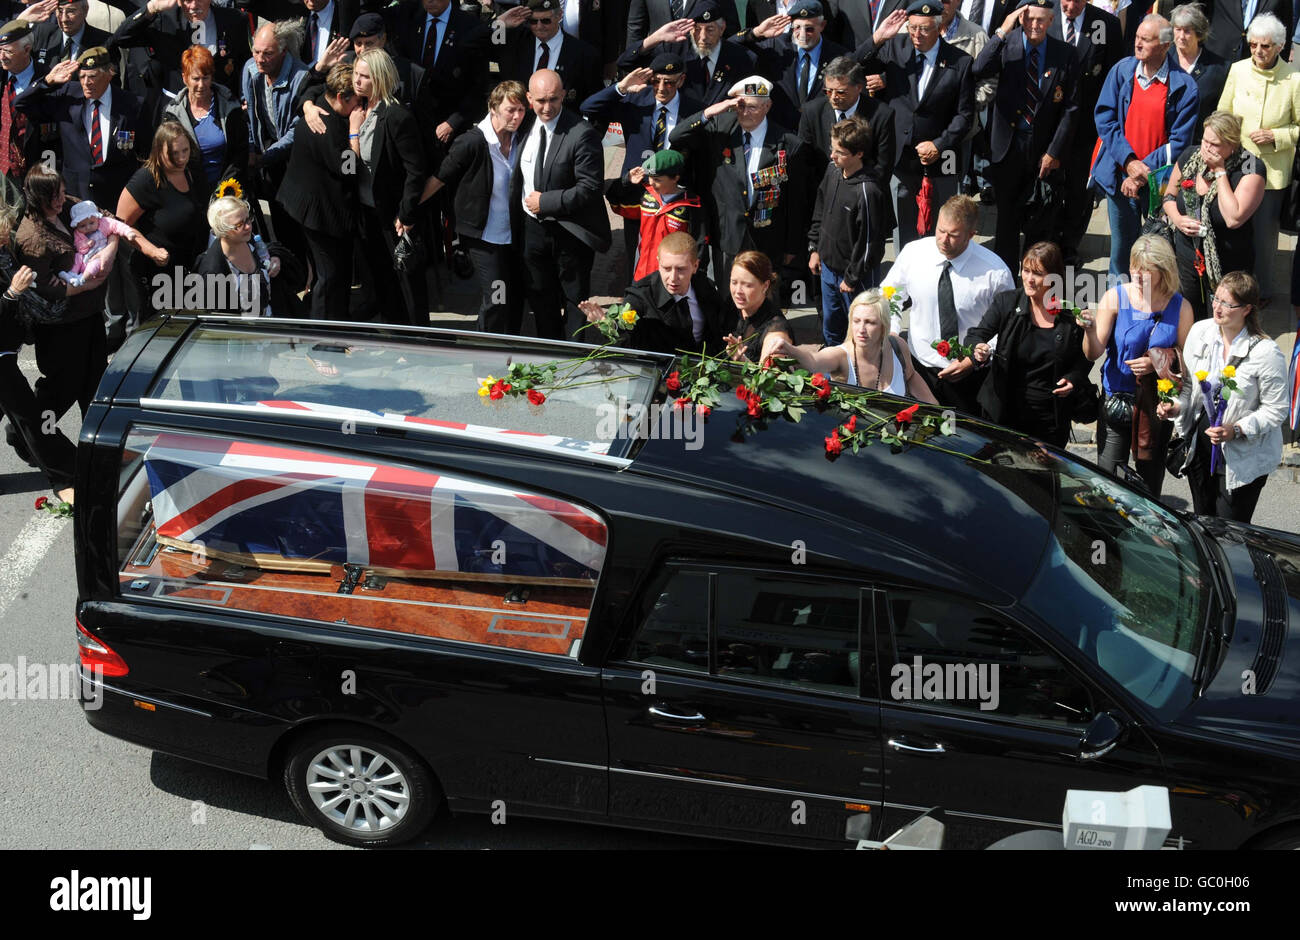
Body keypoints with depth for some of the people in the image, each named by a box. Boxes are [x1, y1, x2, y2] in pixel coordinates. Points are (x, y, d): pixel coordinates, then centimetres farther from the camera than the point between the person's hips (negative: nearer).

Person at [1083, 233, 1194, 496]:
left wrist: (1157, 364, -18)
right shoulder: (1115, 297, -6)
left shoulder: (1180, 307, -5)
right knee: (1107, 476, 1)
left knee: (1150, 479, 12)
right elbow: (1094, 353, -11)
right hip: (1116, 399, -1)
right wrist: (1089, 329, -31)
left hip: (1157, 404, 1)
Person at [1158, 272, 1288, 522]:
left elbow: (1276, 409, -13)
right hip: (1200, 445, 5)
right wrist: (1177, 406, -7)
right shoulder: (1199, 332, -3)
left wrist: (1236, 430, -24)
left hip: (1243, 458, -5)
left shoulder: (1266, 352, -20)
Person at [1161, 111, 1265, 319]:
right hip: (1186, 257, 5)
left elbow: (1233, 219, -29)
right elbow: (1169, 195, 12)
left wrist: (1220, 171, -25)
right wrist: (1177, 219, -10)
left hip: (1227, 264, -4)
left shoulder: (1250, 169, -19)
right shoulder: (1190, 157, -3)